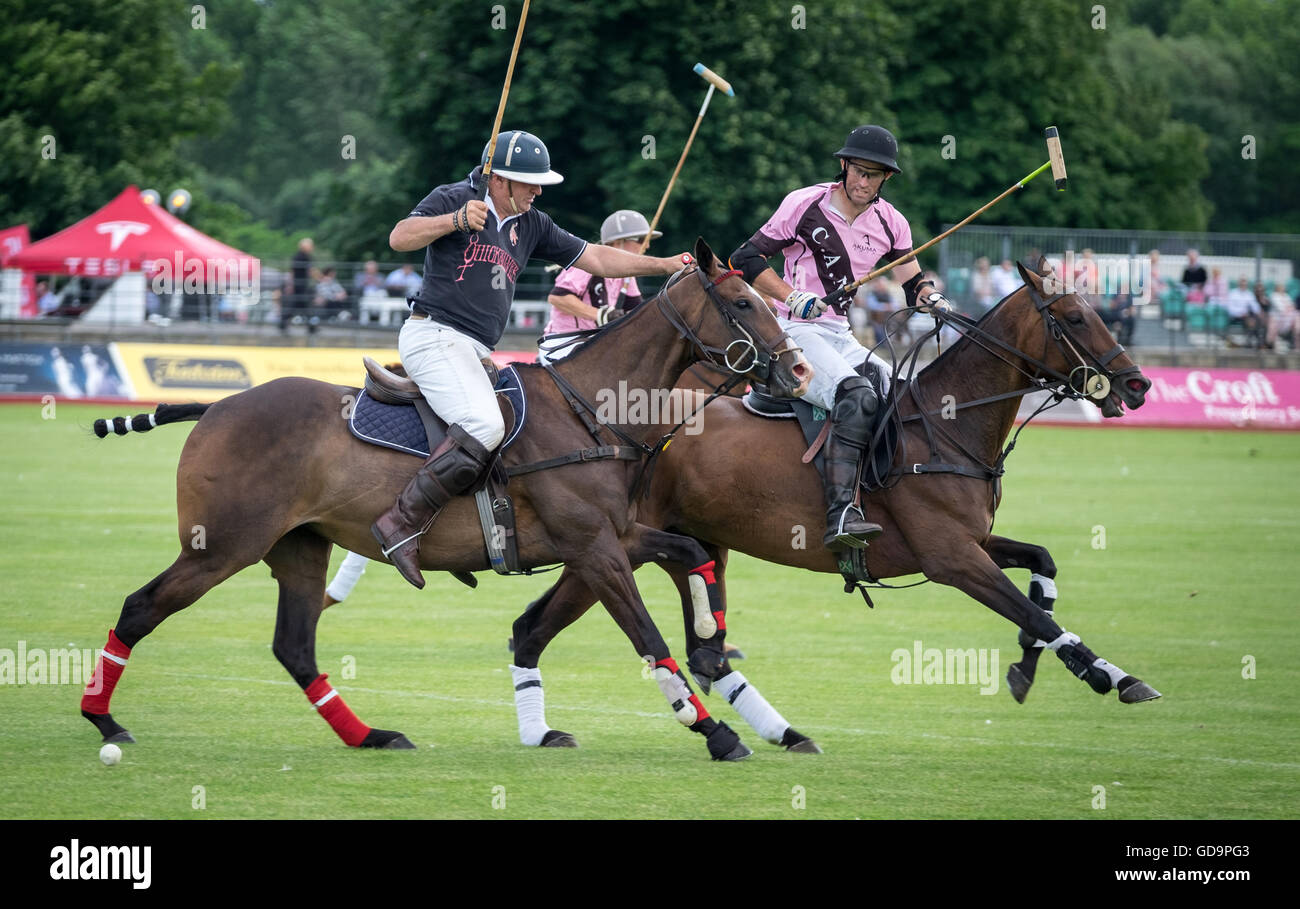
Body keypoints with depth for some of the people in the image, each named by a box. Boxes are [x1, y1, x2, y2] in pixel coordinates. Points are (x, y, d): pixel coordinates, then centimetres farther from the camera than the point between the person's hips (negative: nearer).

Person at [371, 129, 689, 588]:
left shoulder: (531, 225, 18)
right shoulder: (453, 198, -2)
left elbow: (595, 258, 18)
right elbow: (400, 238, -15)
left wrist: (665, 265, 11)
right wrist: (456, 220, -27)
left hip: (473, 352, 9)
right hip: (435, 336, -9)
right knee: (483, 426, -29)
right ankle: (403, 523, -30)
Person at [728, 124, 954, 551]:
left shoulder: (890, 223, 10)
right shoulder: (805, 205, -6)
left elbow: (913, 284, 13)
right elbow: (745, 259, -6)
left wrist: (933, 298, -12)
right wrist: (792, 297, -18)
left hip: (842, 338, 7)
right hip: (795, 334, -7)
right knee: (857, 394, -31)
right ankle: (841, 514, -43)